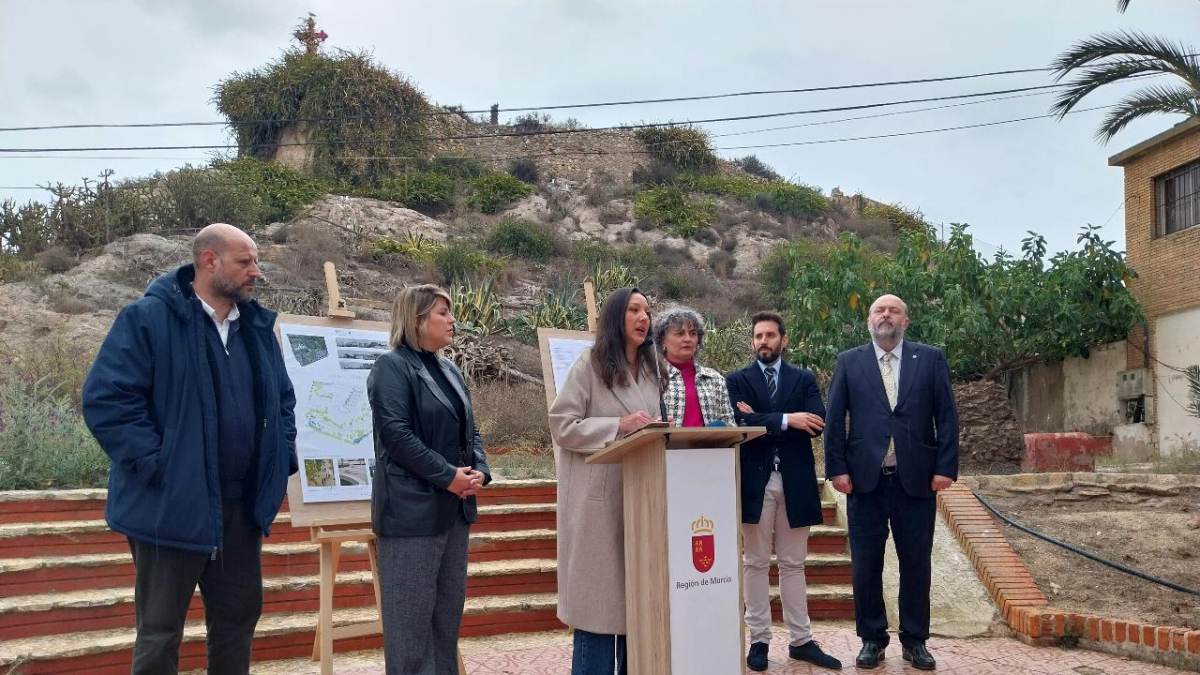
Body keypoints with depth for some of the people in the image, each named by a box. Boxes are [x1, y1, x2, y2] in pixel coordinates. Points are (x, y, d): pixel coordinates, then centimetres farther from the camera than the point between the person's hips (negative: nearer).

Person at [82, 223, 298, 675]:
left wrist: (282, 460, 6)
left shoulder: (258, 327, 10)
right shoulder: (148, 319, -10)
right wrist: (156, 463, -19)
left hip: (243, 506, 6)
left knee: (239, 617, 16)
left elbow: (282, 398, 20)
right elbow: (105, 399, -15)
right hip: (173, 504, -6)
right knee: (160, 632, 6)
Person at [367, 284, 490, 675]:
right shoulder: (392, 367, -8)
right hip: (412, 506, -8)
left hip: (455, 507, 8)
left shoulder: (449, 371, 17)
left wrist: (479, 471, -3)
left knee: (449, 607, 13)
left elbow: (469, 431, 17)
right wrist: (447, 476, -18)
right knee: (412, 611, -3)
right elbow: (396, 433, -18)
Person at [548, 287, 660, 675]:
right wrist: (618, 426, -16)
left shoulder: (649, 369, 16)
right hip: (599, 498, -6)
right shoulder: (590, 364, -3)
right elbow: (561, 425, -9)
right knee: (599, 595, -2)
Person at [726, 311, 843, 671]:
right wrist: (786, 420, -19)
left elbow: (817, 423, -7)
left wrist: (761, 422, -13)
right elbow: (741, 423, -12)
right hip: (755, 481, -1)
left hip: (795, 481, 2)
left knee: (793, 564, 9)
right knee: (755, 564, 4)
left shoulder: (805, 378, 9)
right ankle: (759, 640, 12)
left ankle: (801, 640, 15)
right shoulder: (738, 380, 4)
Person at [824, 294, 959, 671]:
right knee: (865, 565, 6)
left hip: (916, 479, 0)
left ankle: (915, 640, 21)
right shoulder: (849, 362, 6)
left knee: (916, 564, 8)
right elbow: (835, 420, 3)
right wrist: (837, 468, -5)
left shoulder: (931, 359, 6)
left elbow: (947, 416, 3)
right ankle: (872, 638, 19)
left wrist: (945, 467, -5)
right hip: (865, 479, 0)